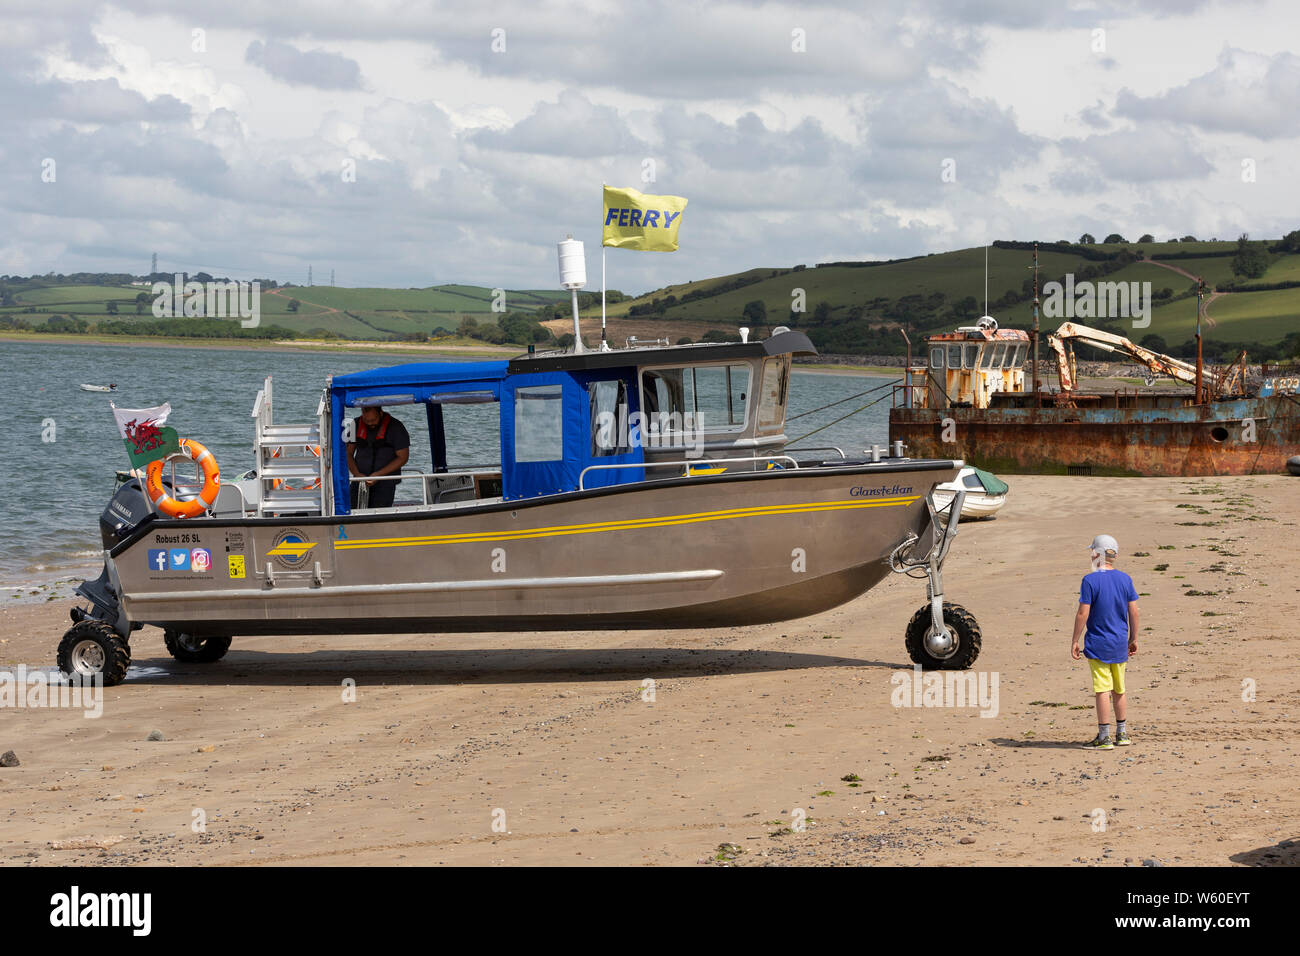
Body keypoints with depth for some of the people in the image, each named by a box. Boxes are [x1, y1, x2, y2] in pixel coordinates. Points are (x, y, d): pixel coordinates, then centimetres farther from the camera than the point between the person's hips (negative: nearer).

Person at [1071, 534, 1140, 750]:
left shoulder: (1090, 580, -13)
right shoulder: (1125, 579, 2)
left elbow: (1083, 614, -14)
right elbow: (1133, 612, 5)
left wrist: (1074, 641, -6)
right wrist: (1133, 639, 16)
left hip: (1098, 644, -6)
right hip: (1120, 644, 6)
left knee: (1102, 691, -4)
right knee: (1119, 691, 16)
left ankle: (1104, 738, -2)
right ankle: (1122, 734, 23)